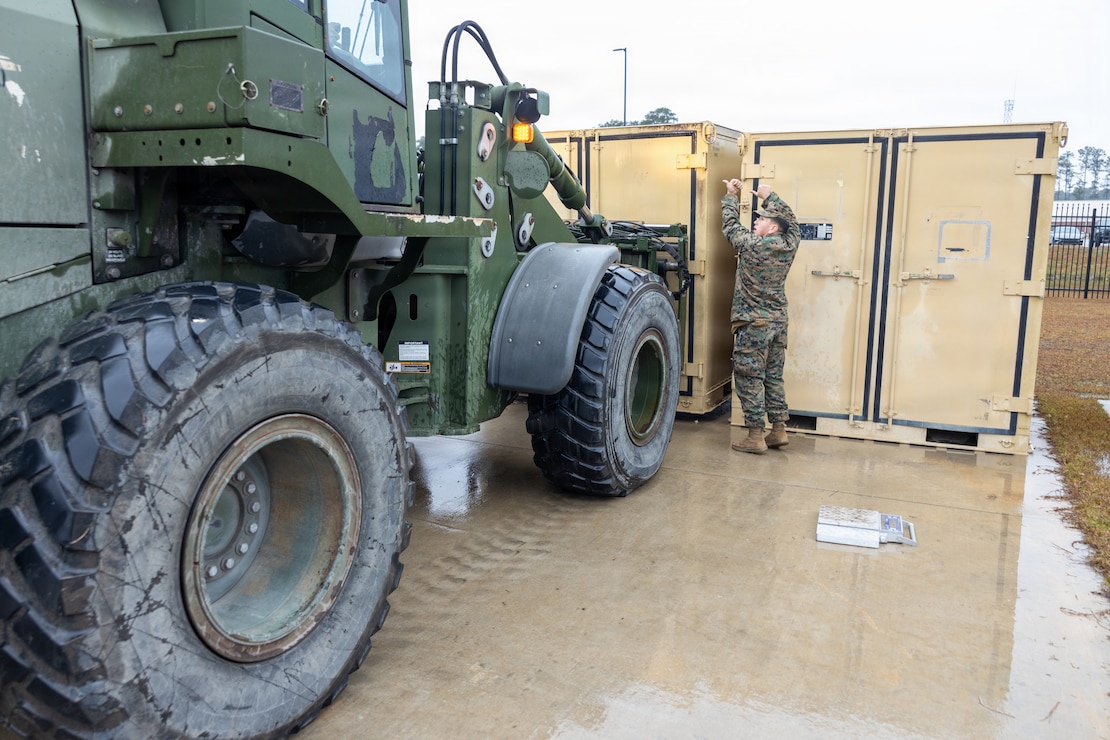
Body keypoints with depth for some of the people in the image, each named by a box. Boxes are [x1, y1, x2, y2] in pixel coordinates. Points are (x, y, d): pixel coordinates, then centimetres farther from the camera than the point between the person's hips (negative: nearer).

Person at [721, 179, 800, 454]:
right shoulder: (789, 245, 2)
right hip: (778, 321, 6)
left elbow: (730, 224, 3)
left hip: (754, 324, -6)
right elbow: (791, 220, 20)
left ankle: (755, 436, 0)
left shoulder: (751, 245, -11)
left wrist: (731, 195, 17)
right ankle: (779, 430, 18)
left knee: (749, 378, -1)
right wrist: (770, 196, 29)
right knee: (773, 377, 14)